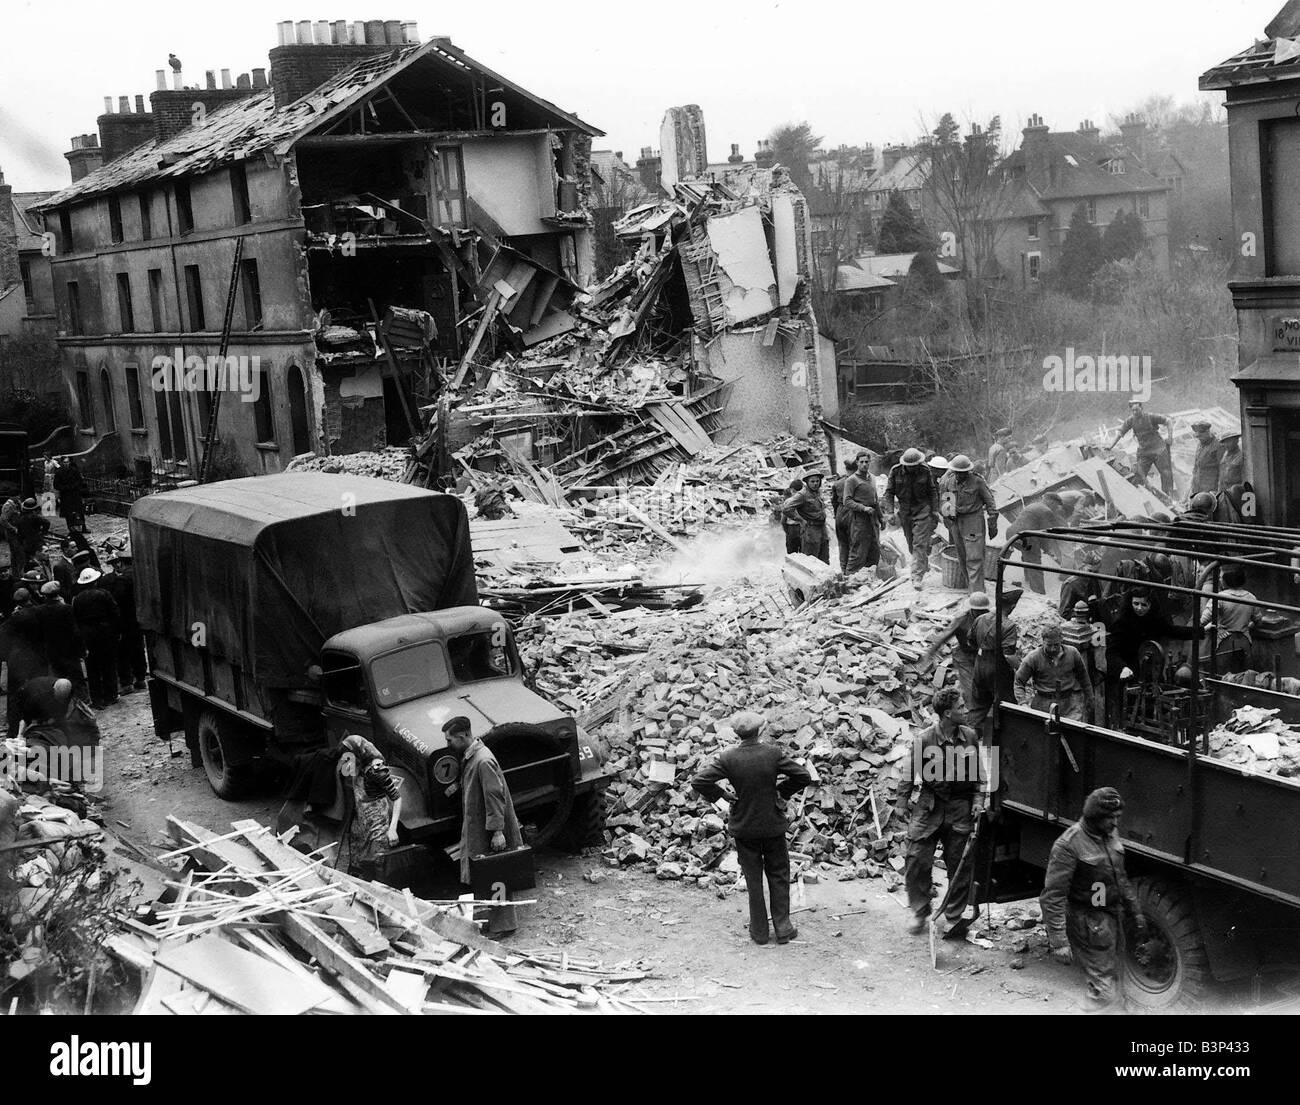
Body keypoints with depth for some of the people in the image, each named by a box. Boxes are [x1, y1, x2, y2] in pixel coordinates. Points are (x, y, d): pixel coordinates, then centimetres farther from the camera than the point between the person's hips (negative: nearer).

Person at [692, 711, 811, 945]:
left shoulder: (728, 757, -14)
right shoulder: (773, 753, -14)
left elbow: (698, 781, -19)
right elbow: (804, 777, -12)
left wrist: (720, 794, -5)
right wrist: (782, 791, 2)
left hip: (744, 827, 0)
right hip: (773, 826, 0)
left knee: (753, 879, 12)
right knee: (778, 877, 15)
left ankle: (759, 932, 18)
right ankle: (783, 928, 16)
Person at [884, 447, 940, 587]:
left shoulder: (925, 470, -8)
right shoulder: (896, 471, -7)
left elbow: (933, 491, 2)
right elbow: (889, 492, -2)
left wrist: (935, 510, 0)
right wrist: (890, 511, -11)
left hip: (922, 509, -3)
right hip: (904, 511, 3)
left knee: (919, 544, -10)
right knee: (911, 544, 11)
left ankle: (917, 577, -12)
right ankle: (924, 566, 35)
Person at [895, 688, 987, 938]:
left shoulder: (969, 736, 0)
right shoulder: (924, 739, -11)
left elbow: (976, 772, 11)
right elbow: (910, 772, -1)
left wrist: (978, 799, 4)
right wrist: (902, 802, 2)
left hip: (960, 807, 3)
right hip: (928, 806, -3)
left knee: (960, 865, 5)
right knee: (918, 861, -1)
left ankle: (955, 918, 19)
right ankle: (919, 913, 18)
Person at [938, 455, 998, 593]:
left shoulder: (977, 481, -9)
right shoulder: (948, 482, 4)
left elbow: (989, 502, -2)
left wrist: (993, 524, -2)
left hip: (973, 520, -5)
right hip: (955, 522, 5)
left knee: (974, 557, -11)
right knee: (962, 557, 10)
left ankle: (977, 590, -13)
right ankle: (970, 585, 23)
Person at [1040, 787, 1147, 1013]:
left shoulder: (1111, 834, 4)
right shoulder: (1069, 845, -22)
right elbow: (1052, 896, -23)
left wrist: (1136, 913, 20)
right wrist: (1058, 941, -26)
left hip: (1113, 917, 8)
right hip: (1089, 925, -8)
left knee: (1112, 980, 18)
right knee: (1103, 988, -7)